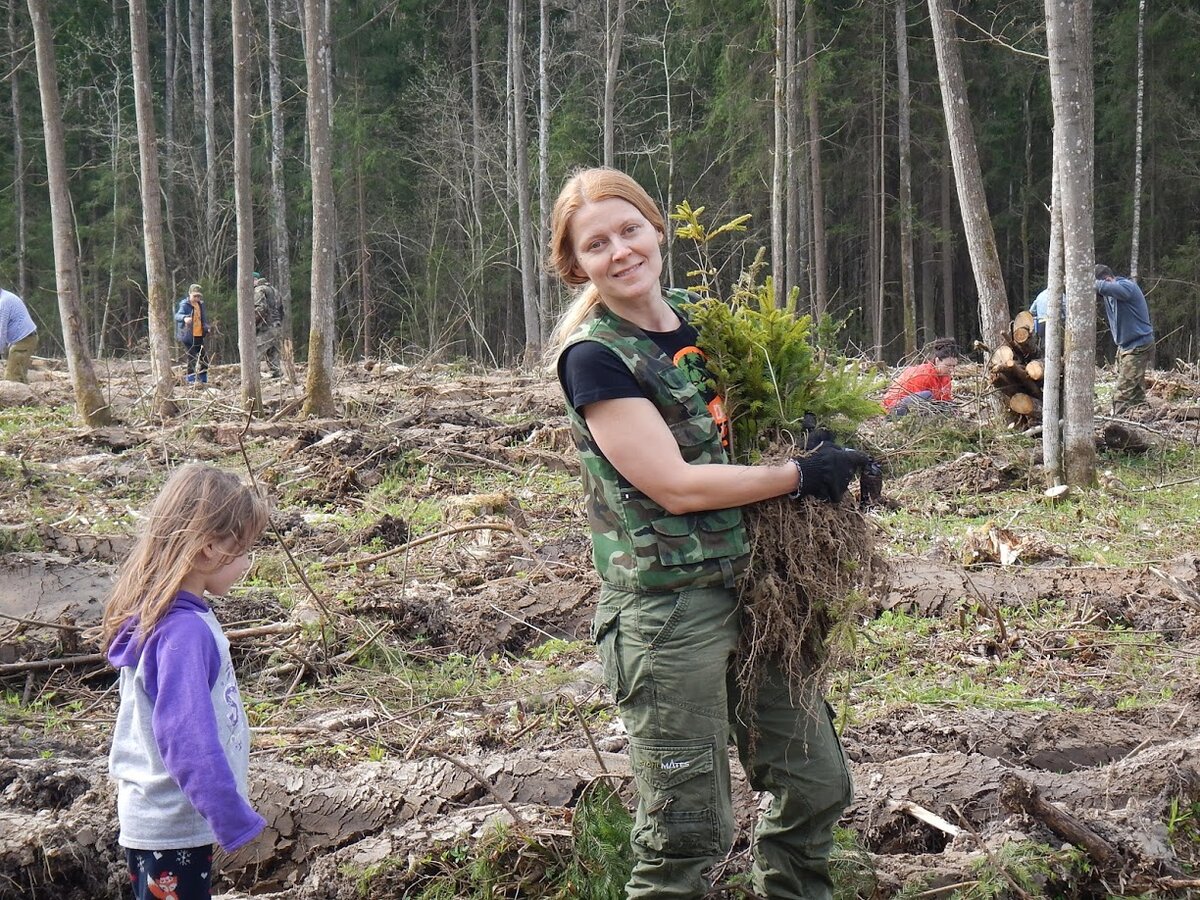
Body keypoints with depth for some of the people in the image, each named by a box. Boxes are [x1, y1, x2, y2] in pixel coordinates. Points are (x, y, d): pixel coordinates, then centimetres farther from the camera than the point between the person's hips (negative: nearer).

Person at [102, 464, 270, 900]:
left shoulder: (157, 615, 7)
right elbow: (187, 737, -29)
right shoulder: (184, 631, -23)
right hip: (171, 831, -10)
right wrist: (238, 823, -27)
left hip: (158, 818, 10)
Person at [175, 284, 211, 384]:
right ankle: (191, 381, -4)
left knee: (204, 360, 11)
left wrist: (207, 327, 2)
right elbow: (177, 315, -27)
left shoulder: (200, 305, 11)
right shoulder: (185, 305, -10)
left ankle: (203, 381, 22)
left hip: (199, 336, 7)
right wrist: (184, 318, -50)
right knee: (192, 359, -9)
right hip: (188, 336, -7)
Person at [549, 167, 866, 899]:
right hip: (667, 610, -7)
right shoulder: (594, 357, -13)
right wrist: (804, 474, -13)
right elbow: (677, 486, -20)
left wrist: (841, 463, 1)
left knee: (817, 786, 15)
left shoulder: (697, 319, 7)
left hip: (752, 590, 7)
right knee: (690, 832, -1)